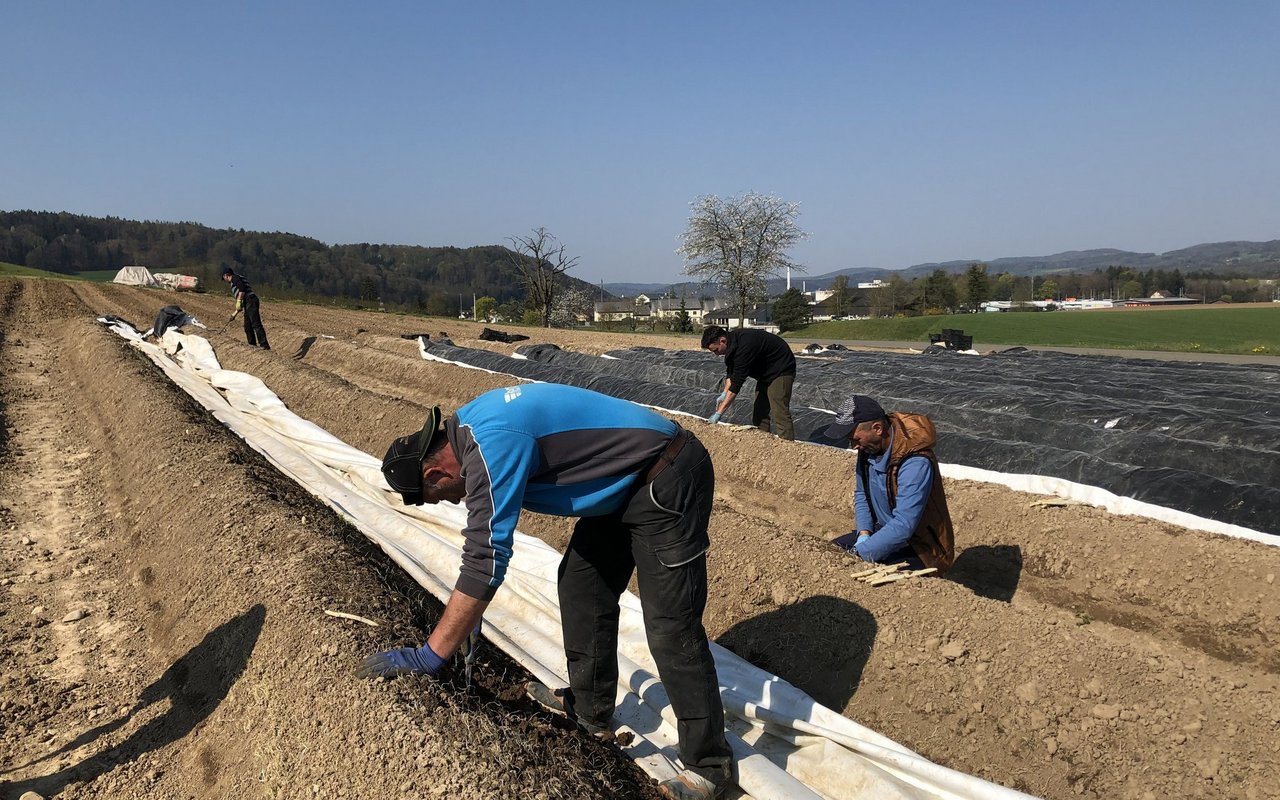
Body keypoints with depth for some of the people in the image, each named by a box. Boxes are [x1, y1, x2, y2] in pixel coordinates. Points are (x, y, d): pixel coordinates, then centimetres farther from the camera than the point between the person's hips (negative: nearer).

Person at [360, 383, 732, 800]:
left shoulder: (492, 447, -25)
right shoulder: (467, 427, 7)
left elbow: (486, 560, -27)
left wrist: (428, 656, -21)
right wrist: (469, 599, 24)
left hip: (668, 483, -10)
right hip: (629, 481, 10)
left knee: (670, 627, -7)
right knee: (580, 584, 15)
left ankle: (707, 764, 7)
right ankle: (590, 710, 30)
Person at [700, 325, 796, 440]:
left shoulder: (744, 346, -33)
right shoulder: (732, 341, -4)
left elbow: (737, 383, -33)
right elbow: (731, 373, 6)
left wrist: (719, 413, -31)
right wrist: (724, 394, -9)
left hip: (781, 371, -10)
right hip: (765, 373, 10)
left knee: (780, 415, -16)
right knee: (758, 414, 8)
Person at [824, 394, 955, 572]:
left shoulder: (916, 463, -31)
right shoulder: (870, 447, -6)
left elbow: (903, 526, -33)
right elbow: (861, 494, 10)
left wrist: (860, 553, -29)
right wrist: (864, 534, -6)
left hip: (920, 550, -8)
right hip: (885, 531, 8)